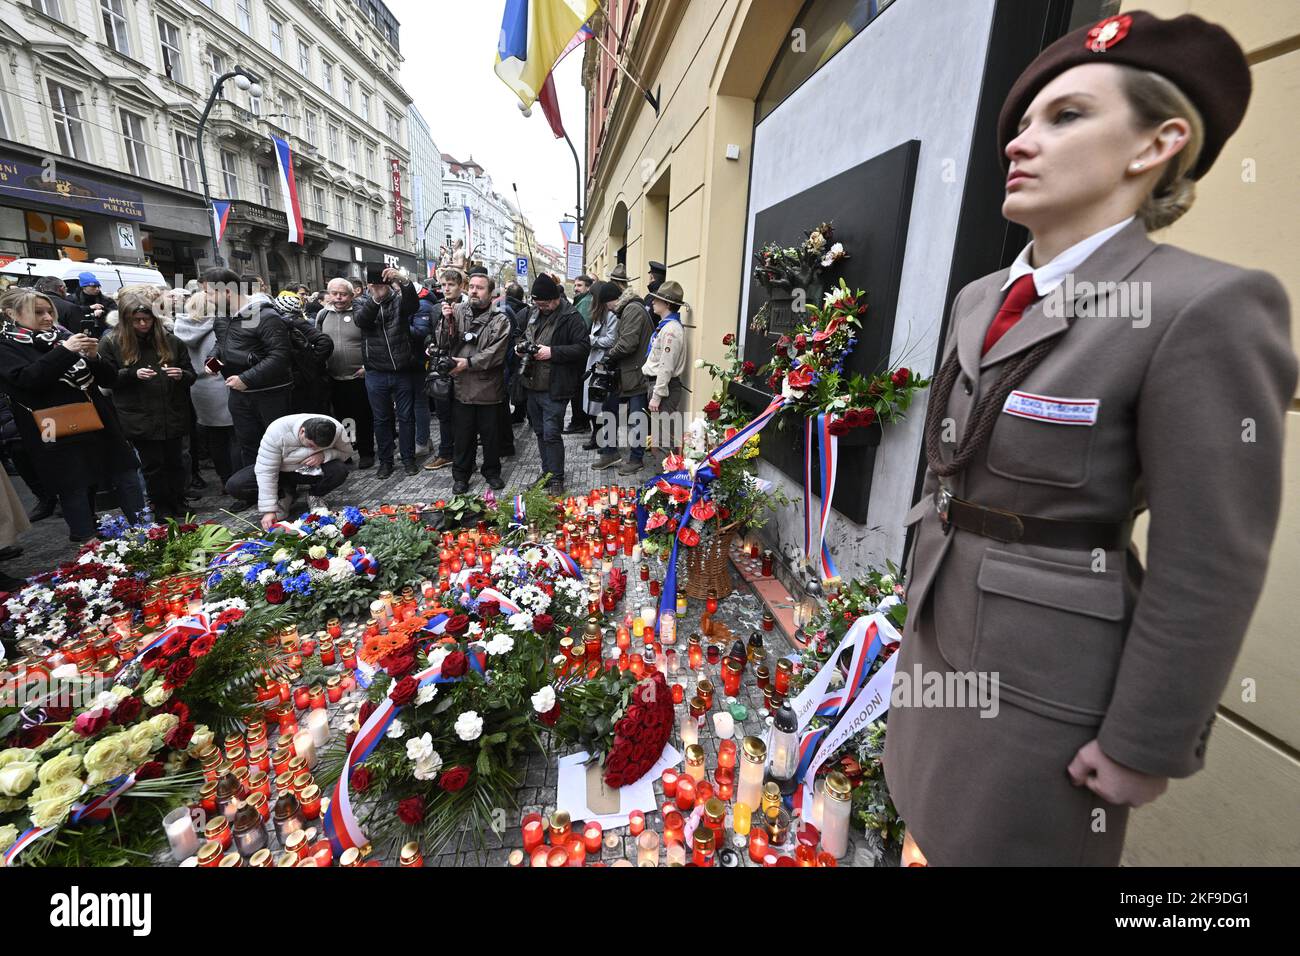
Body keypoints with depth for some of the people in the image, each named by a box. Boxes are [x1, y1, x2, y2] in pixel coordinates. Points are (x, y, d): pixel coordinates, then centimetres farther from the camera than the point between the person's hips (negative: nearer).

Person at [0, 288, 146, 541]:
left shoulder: (64, 337, 13)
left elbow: (109, 380, 10)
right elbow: (28, 378, -17)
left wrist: (94, 357, -9)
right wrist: (65, 351, -20)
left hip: (100, 426, 4)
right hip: (60, 436, -3)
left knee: (127, 478, 2)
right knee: (76, 491, 2)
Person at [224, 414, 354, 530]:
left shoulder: (336, 430, -29)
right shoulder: (277, 432, -32)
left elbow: (347, 452, -11)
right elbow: (266, 472, -29)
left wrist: (324, 455, -34)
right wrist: (269, 510, -30)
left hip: (313, 471, 0)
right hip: (281, 471, 0)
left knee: (340, 470, -32)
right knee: (234, 485, -22)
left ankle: (315, 496, 0)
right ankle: (285, 495, 2)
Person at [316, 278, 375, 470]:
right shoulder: (322, 315, 8)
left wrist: (367, 366, -12)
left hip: (359, 377, -5)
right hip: (333, 378, 5)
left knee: (363, 417, 4)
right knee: (340, 417, 14)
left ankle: (366, 453, 17)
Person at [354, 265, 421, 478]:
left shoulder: (399, 300, 3)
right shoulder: (364, 304, 6)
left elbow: (413, 305, -21)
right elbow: (361, 320, -17)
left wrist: (403, 281, -39)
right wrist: (375, 298, -32)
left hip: (403, 372, -1)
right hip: (376, 374, 1)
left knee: (406, 417, 8)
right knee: (381, 419, 10)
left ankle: (408, 458, 21)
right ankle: (385, 461, 22)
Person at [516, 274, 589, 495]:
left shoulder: (571, 317, -11)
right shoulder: (533, 312, 11)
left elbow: (582, 348, -17)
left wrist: (553, 352, -23)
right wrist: (522, 346, 4)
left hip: (554, 388, -8)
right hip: (532, 385, 8)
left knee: (552, 434, -6)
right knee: (540, 432, 16)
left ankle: (556, 479, 7)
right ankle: (547, 472, 30)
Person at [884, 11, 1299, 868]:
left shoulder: (1208, 307, -17)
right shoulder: (981, 299, 5)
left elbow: (1210, 567, -16)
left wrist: (1144, 746, -11)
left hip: (1045, 671, -7)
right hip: (941, 638, 7)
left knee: (1005, 844, 17)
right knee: (935, 833, 26)